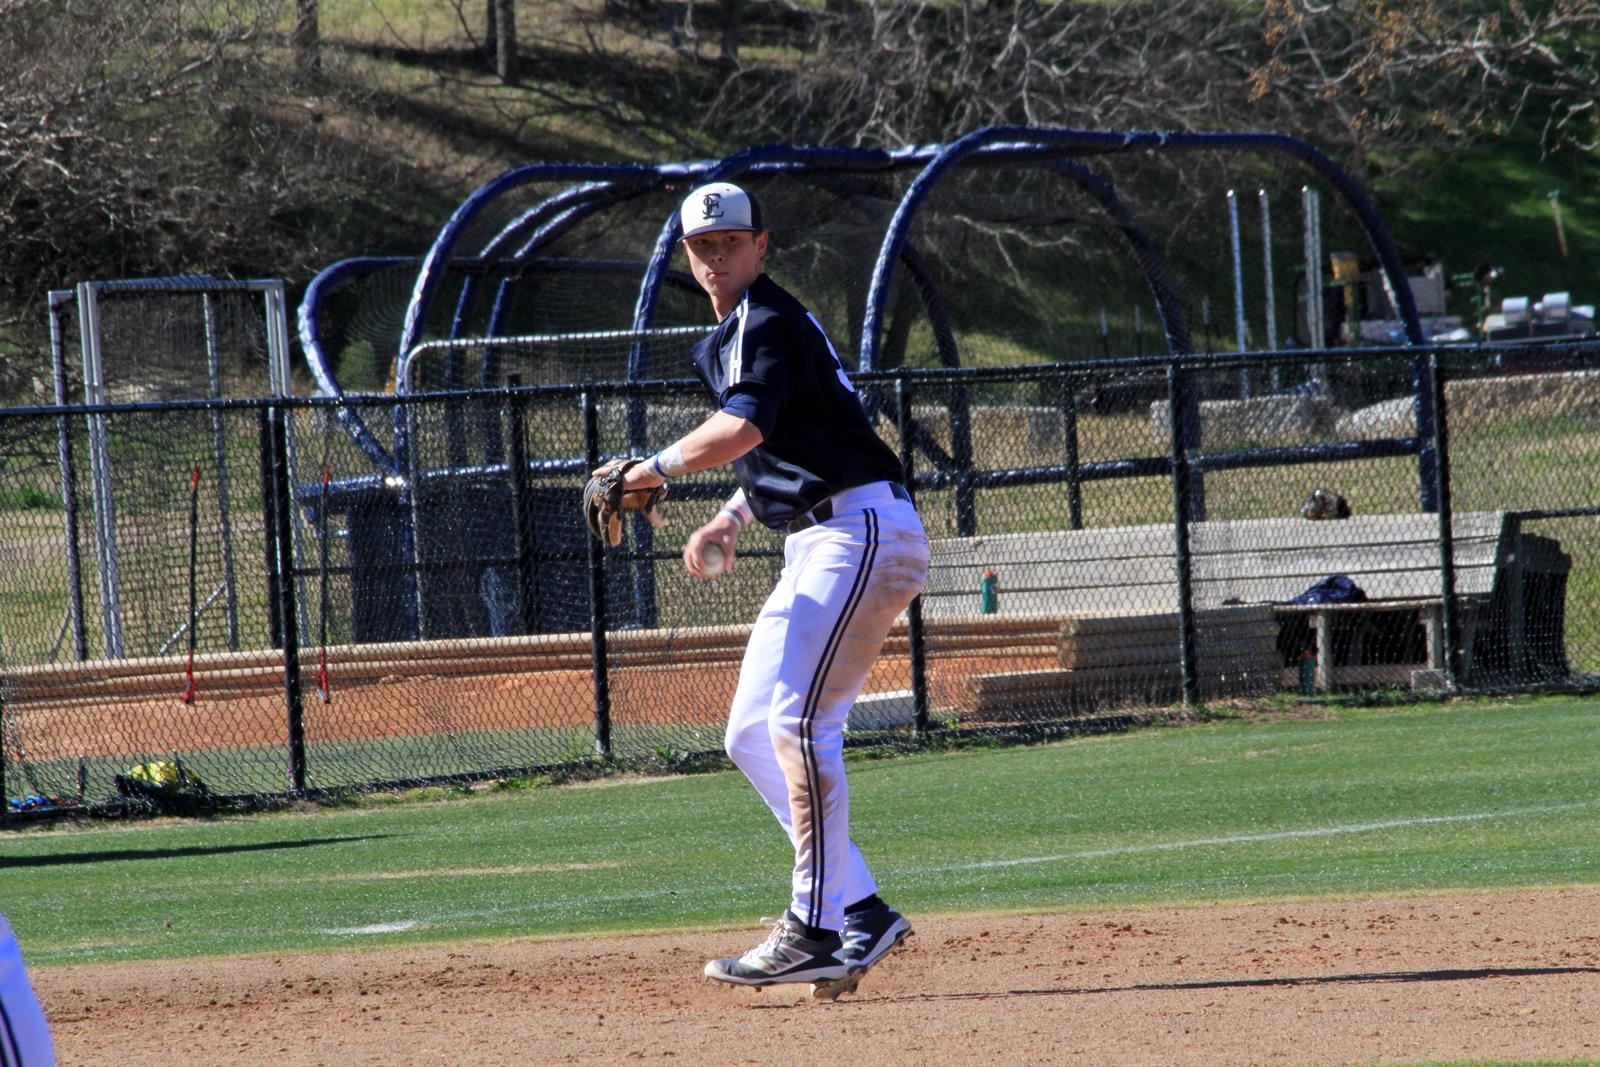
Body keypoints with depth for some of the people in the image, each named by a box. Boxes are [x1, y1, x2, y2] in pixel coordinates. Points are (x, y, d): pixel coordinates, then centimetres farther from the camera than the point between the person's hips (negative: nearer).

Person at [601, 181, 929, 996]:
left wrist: (656, 469, -19)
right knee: (752, 735, 8)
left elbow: (741, 430, -30)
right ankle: (860, 913, 5)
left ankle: (816, 929, -25)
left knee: (796, 717, -21)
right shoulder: (723, 341, 20)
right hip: (815, 547, 11)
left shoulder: (769, 326, -12)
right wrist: (733, 519, 18)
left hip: (863, 531, -11)